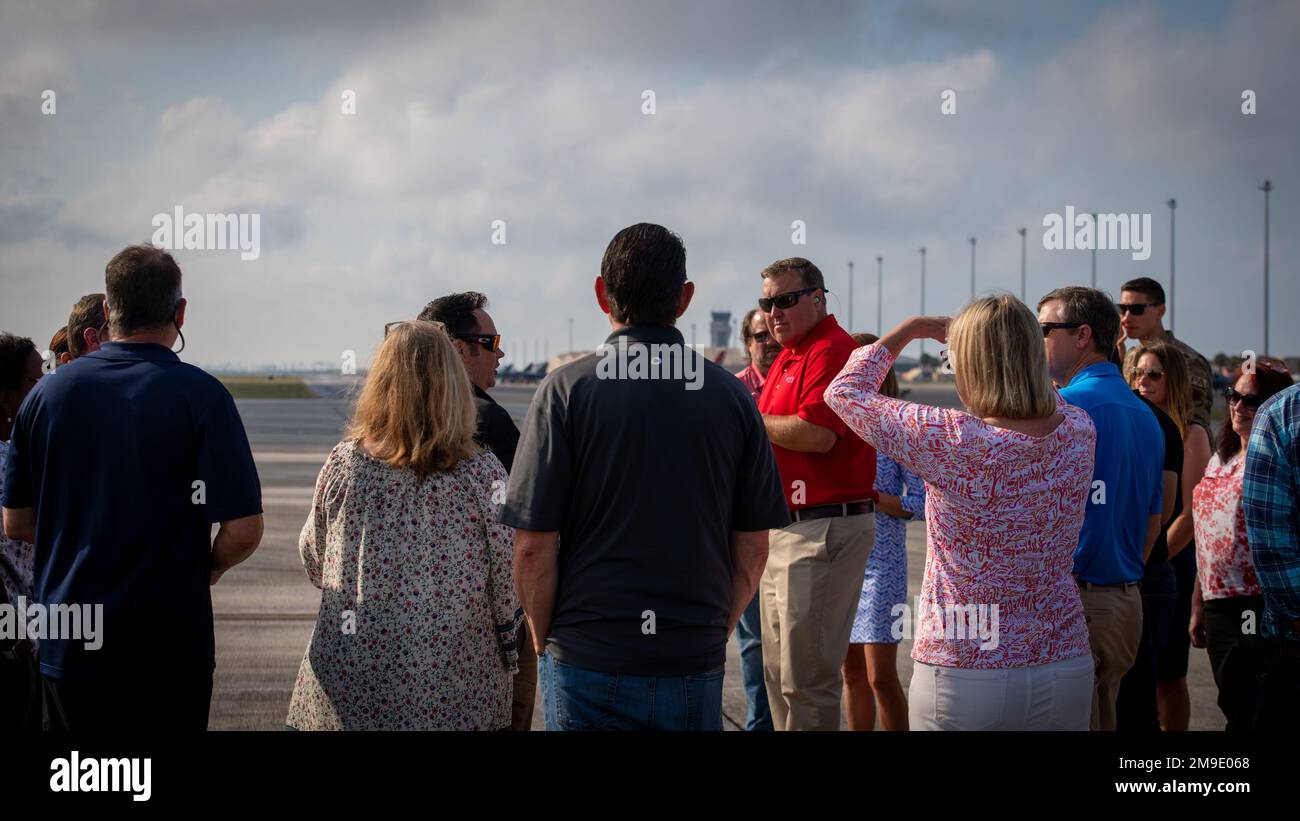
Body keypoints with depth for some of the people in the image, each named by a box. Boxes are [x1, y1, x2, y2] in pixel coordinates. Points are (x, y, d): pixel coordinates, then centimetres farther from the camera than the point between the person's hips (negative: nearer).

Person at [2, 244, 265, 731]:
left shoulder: (48, 393, 0)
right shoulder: (200, 396, -12)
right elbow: (243, 530, -15)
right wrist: (207, 569, 6)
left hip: (65, 650, 3)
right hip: (167, 653, -3)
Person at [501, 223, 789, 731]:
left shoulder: (567, 390, -7)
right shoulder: (731, 396, 1)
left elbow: (534, 545, -9)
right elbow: (753, 550, 4)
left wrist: (544, 641, 5)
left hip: (588, 666, -2)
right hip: (696, 667, 2)